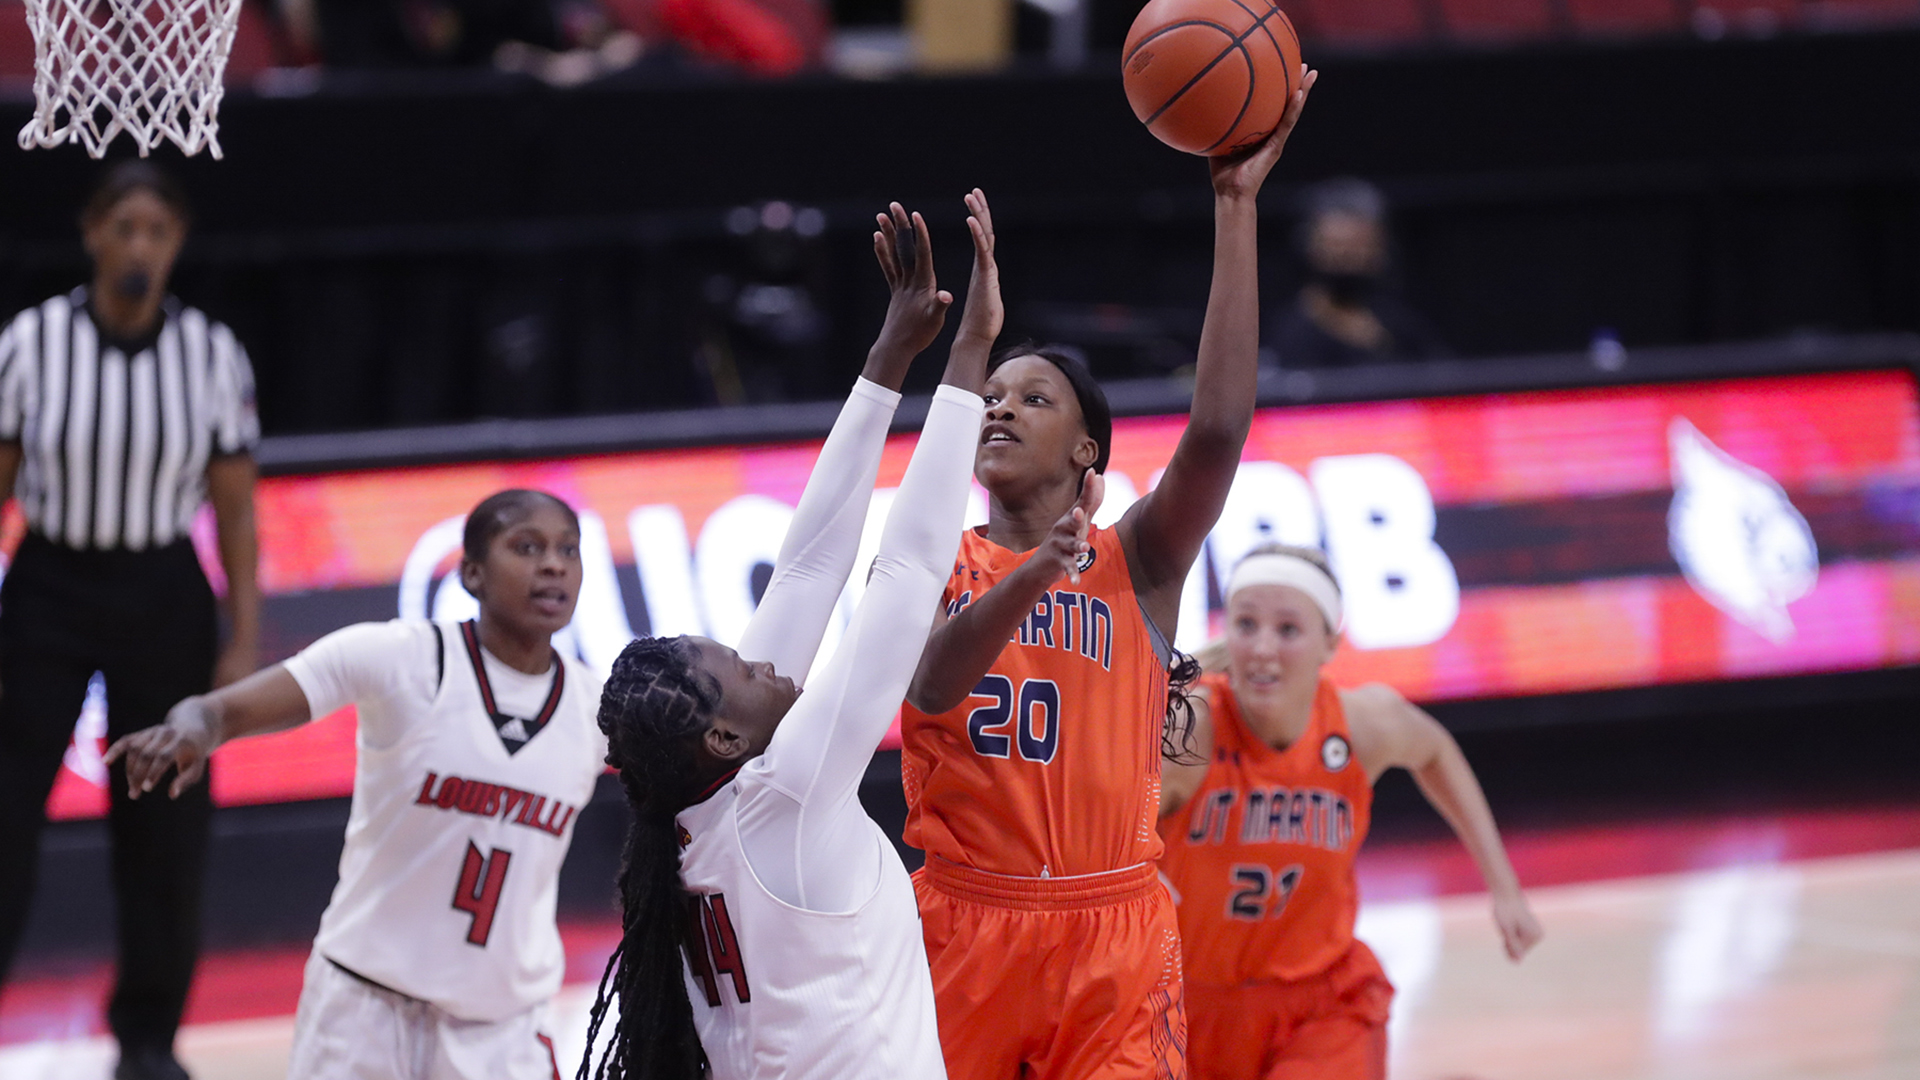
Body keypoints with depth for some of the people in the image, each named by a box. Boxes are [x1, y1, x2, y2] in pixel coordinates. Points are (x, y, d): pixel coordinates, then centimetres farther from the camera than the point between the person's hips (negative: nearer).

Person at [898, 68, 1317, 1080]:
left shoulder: (1135, 564, 5)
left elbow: (1219, 429, -10)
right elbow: (932, 686, -15)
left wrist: (1235, 204, -14)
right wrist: (1027, 579, -35)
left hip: (1113, 931, -1)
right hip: (966, 922, 1)